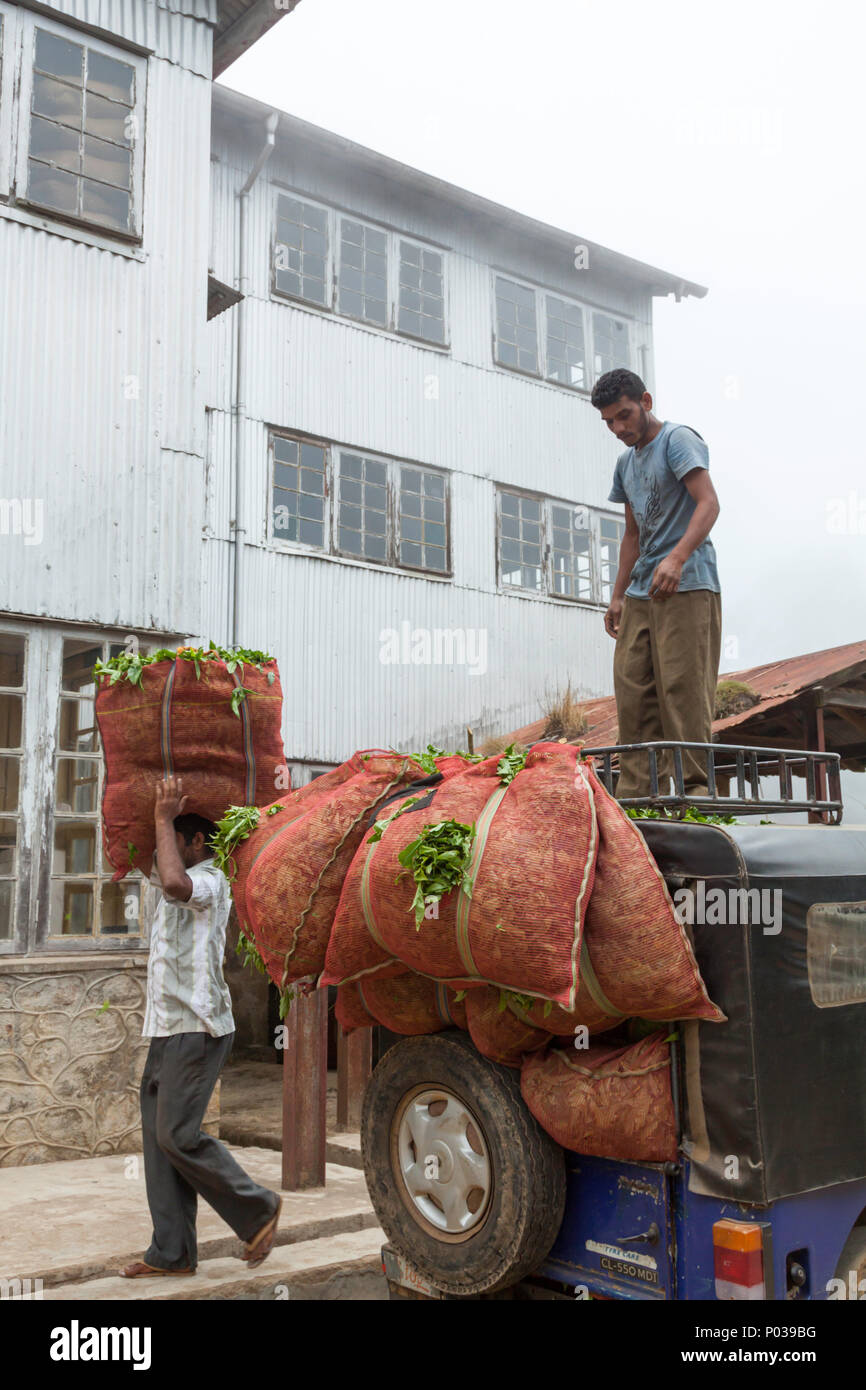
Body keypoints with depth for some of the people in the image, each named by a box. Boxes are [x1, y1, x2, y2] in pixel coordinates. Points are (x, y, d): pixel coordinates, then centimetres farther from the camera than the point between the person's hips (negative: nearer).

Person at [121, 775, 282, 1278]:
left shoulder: (209, 880, -11)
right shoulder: (185, 883, 18)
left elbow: (175, 883, -36)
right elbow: (161, 874, 40)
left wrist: (164, 819, -24)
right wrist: (162, 821, 24)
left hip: (197, 1030, -10)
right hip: (170, 1030, 10)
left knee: (178, 1134, -11)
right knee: (159, 1137, 7)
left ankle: (258, 1209, 5)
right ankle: (172, 1252, 12)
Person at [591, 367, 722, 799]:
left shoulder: (679, 439, -2)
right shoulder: (625, 462, 22)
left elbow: (709, 504, -15)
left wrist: (678, 558, -30)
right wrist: (618, 595, 20)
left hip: (687, 587, -8)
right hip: (640, 594, 8)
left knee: (683, 690, -12)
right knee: (632, 691, 1)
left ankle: (692, 790, -10)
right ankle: (635, 793, 2)